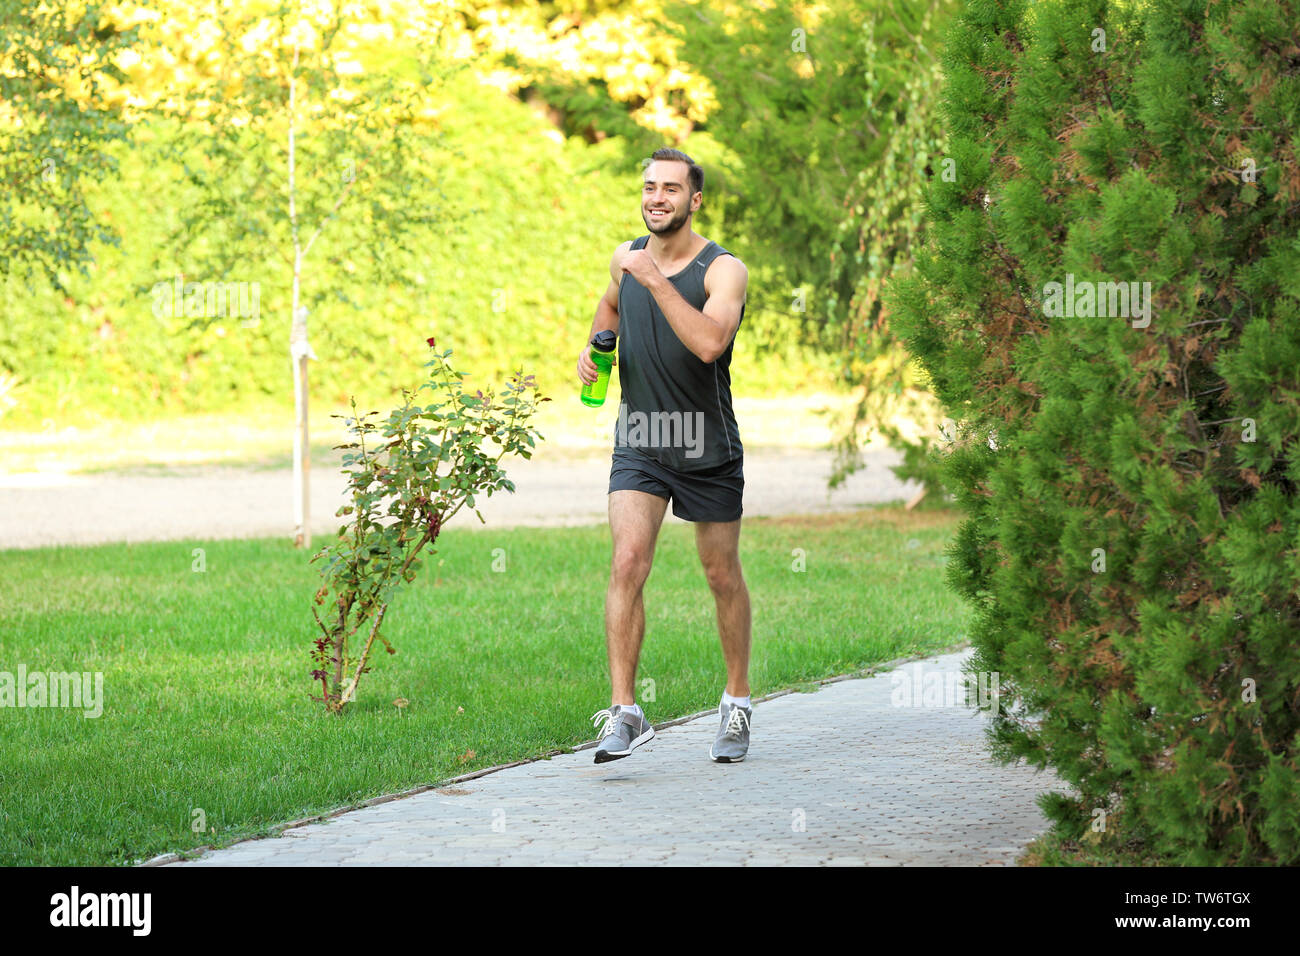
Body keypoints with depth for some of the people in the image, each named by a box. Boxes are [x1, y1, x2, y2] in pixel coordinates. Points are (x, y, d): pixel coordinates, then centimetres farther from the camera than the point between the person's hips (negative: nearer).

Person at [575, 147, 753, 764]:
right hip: (638, 446, 2)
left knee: (722, 576, 10)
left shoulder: (723, 270, -12)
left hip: (708, 448, -2)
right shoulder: (626, 259, 3)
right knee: (628, 562, -17)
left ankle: (737, 701, 31)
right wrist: (595, 347, 8)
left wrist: (656, 280, -32)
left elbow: (709, 342, -31)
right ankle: (624, 713, -19)